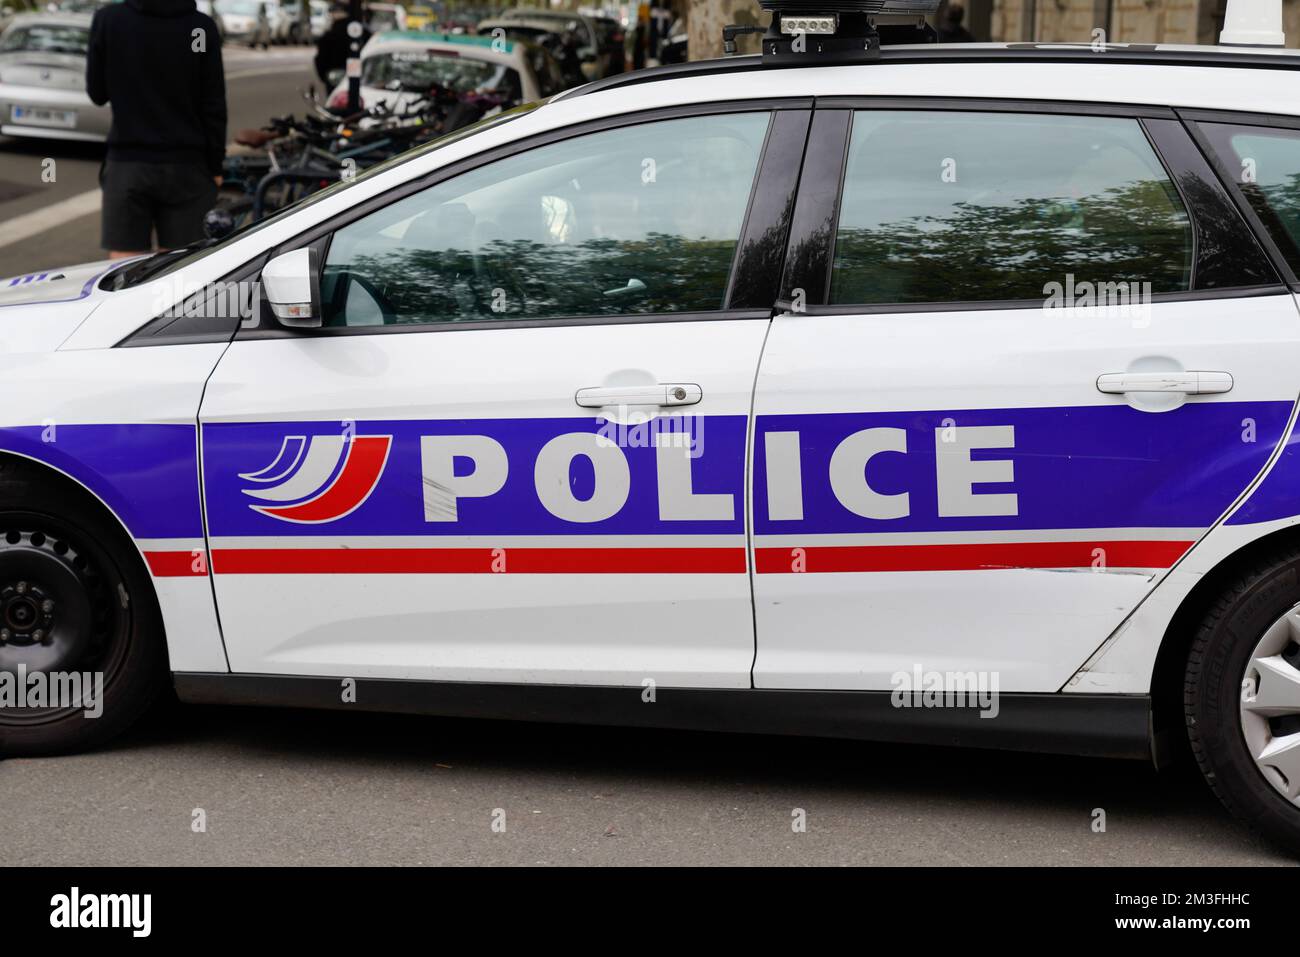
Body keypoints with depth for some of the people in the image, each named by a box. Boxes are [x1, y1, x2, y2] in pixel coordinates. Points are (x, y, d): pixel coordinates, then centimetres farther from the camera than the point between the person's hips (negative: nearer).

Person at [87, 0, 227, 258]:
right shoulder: (201, 26, -6)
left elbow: (97, 93, 4)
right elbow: (214, 107, -2)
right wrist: (215, 167, 6)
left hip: (126, 165, 0)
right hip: (185, 168, 0)